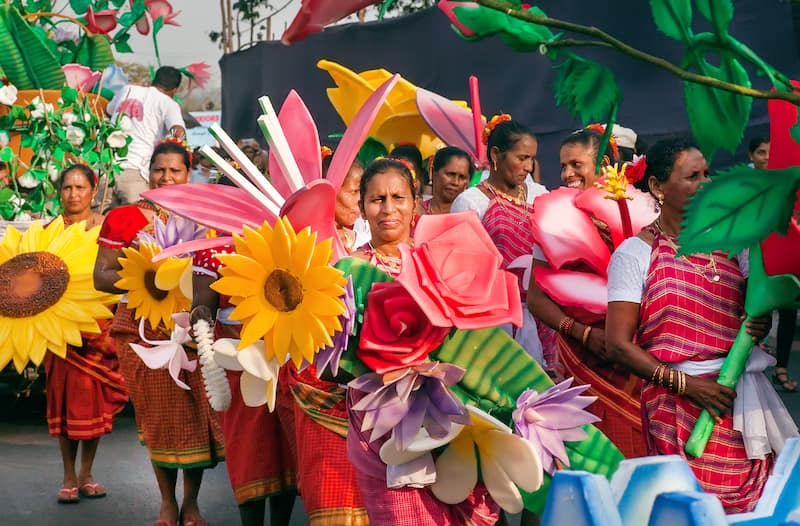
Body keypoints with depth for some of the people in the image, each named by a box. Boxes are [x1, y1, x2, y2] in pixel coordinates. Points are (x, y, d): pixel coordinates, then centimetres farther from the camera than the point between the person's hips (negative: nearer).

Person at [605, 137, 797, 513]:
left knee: (755, 503, 3)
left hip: (744, 395, 5)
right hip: (678, 404, -5)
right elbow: (618, 344, -8)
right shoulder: (635, 253, -4)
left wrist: (760, 326, -2)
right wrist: (686, 384, -14)